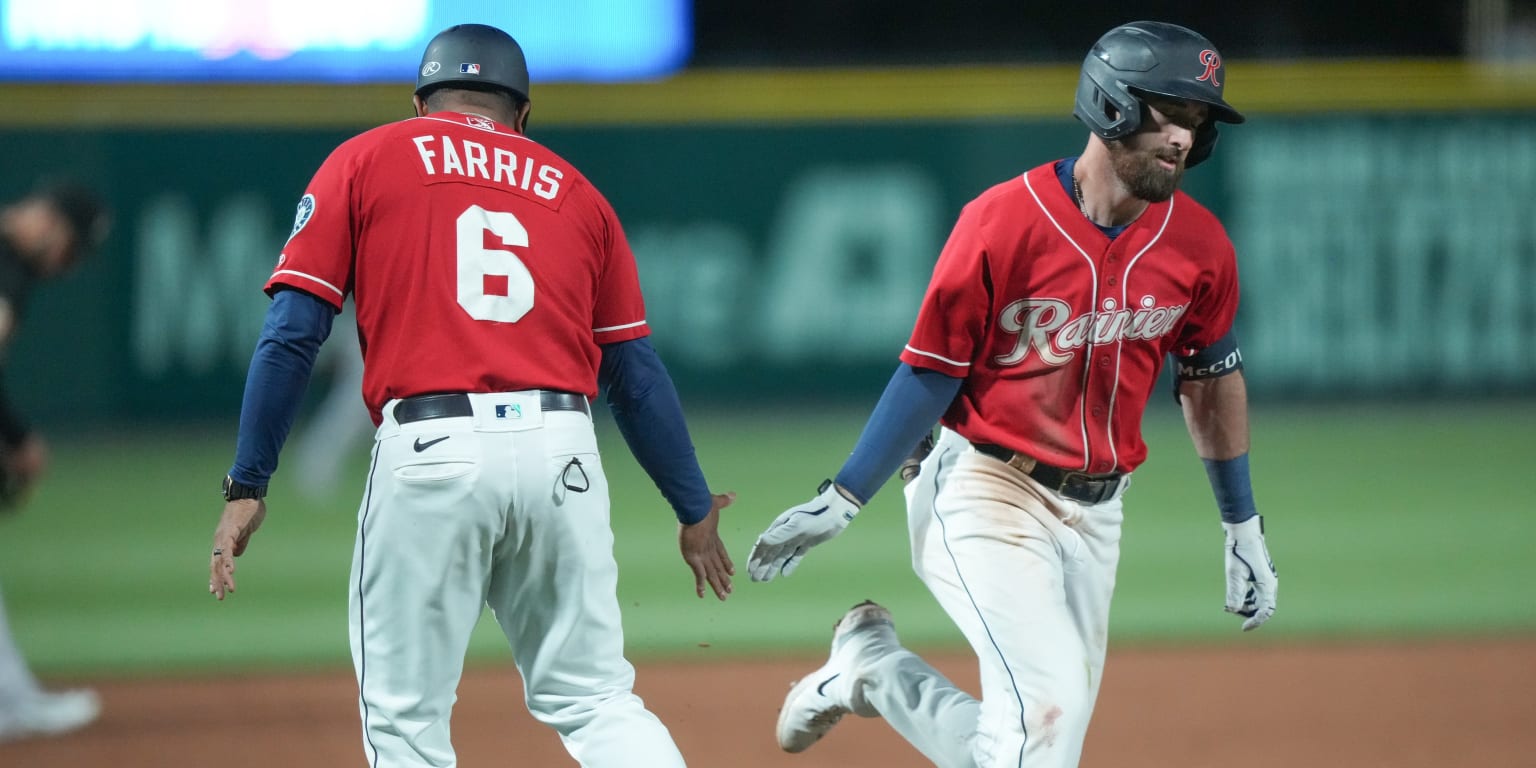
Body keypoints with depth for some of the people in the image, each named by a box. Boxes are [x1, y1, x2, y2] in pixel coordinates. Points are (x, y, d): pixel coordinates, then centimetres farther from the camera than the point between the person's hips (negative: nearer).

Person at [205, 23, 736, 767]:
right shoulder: (575, 191, 20)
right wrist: (693, 508, 28)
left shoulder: (364, 162, 13)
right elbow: (635, 374, 19)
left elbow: (293, 330, 3)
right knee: (594, 699, 10)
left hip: (430, 455, -3)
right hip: (562, 454, 3)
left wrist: (247, 485, 4)